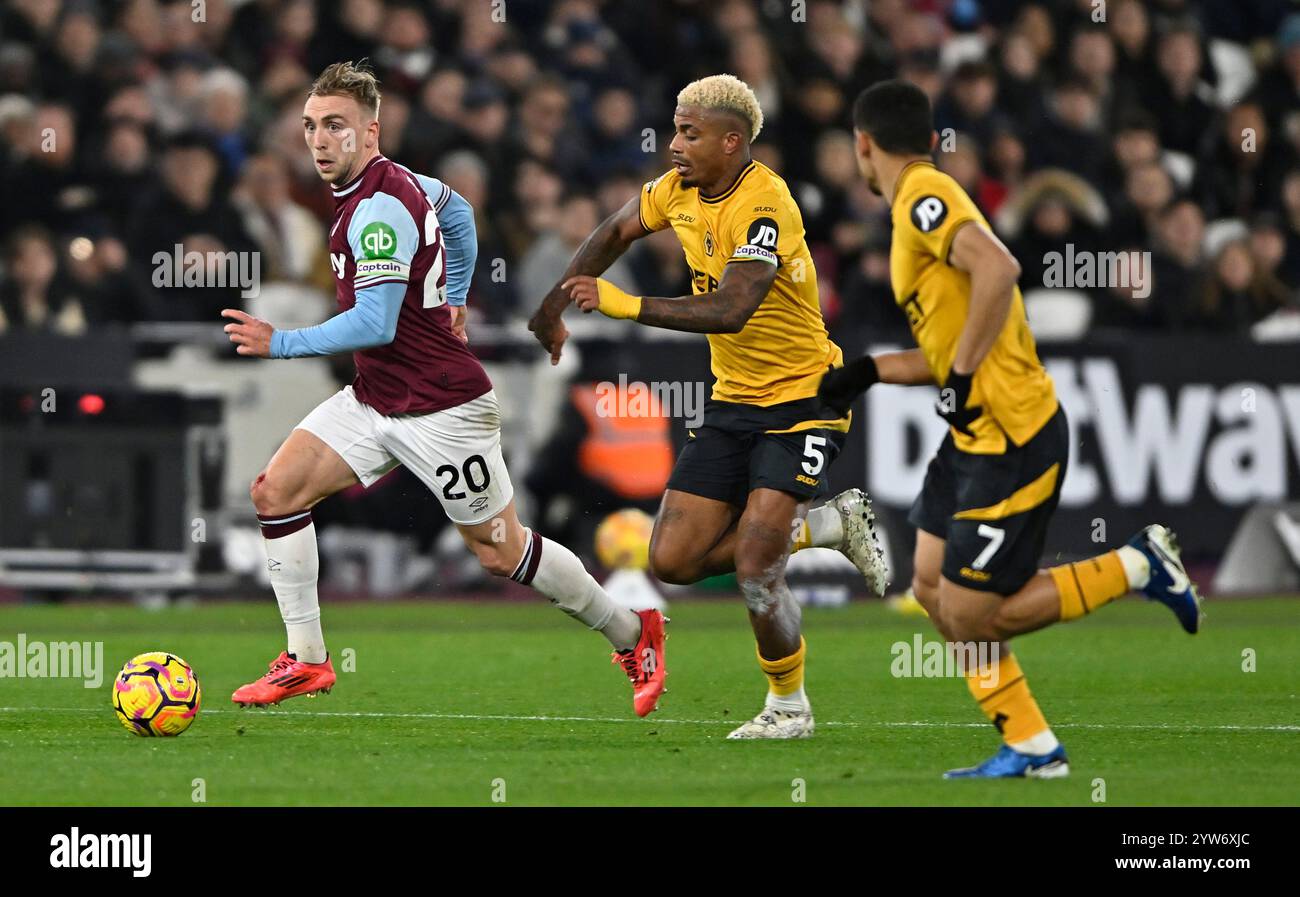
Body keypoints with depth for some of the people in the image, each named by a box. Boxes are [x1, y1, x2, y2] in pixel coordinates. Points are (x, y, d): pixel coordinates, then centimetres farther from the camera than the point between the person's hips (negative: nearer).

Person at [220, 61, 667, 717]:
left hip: (441, 409, -9)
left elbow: (374, 324, -29)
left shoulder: (379, 208, -23)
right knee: (276, 491, -5)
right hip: (373, 400, 9)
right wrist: (453, 295, 25)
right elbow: (455, 209, 25)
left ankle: (632, 635, 22)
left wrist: (281, 344, -31)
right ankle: (306, 661, 0)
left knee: (500, 553, 3)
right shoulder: (394, 180, 5)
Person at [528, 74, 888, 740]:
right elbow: (615, 234, 21)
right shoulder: (680, 188, 2)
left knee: (754, 572, -16)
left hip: (800, 399, -8)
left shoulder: (765, 207, -23)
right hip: (733, 402, 8)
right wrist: (552, 308, 19)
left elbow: (730, 310, -35)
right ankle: (829, 523, 18)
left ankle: (789, 705, 9)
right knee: (674, 560, 1)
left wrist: (626, 306, -35)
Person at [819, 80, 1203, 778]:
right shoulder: (921, 204, 16)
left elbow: (998, 268, -33)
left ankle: (1137, 568, 5)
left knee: (970, 616, -5)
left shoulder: (924, 197, -14)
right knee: (933, 590, 10)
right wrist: (868, 373, 14)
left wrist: (963, 373, -26)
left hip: (1013, 443, -10)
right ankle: (1031, 748, 16)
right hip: (974, 438, 10)